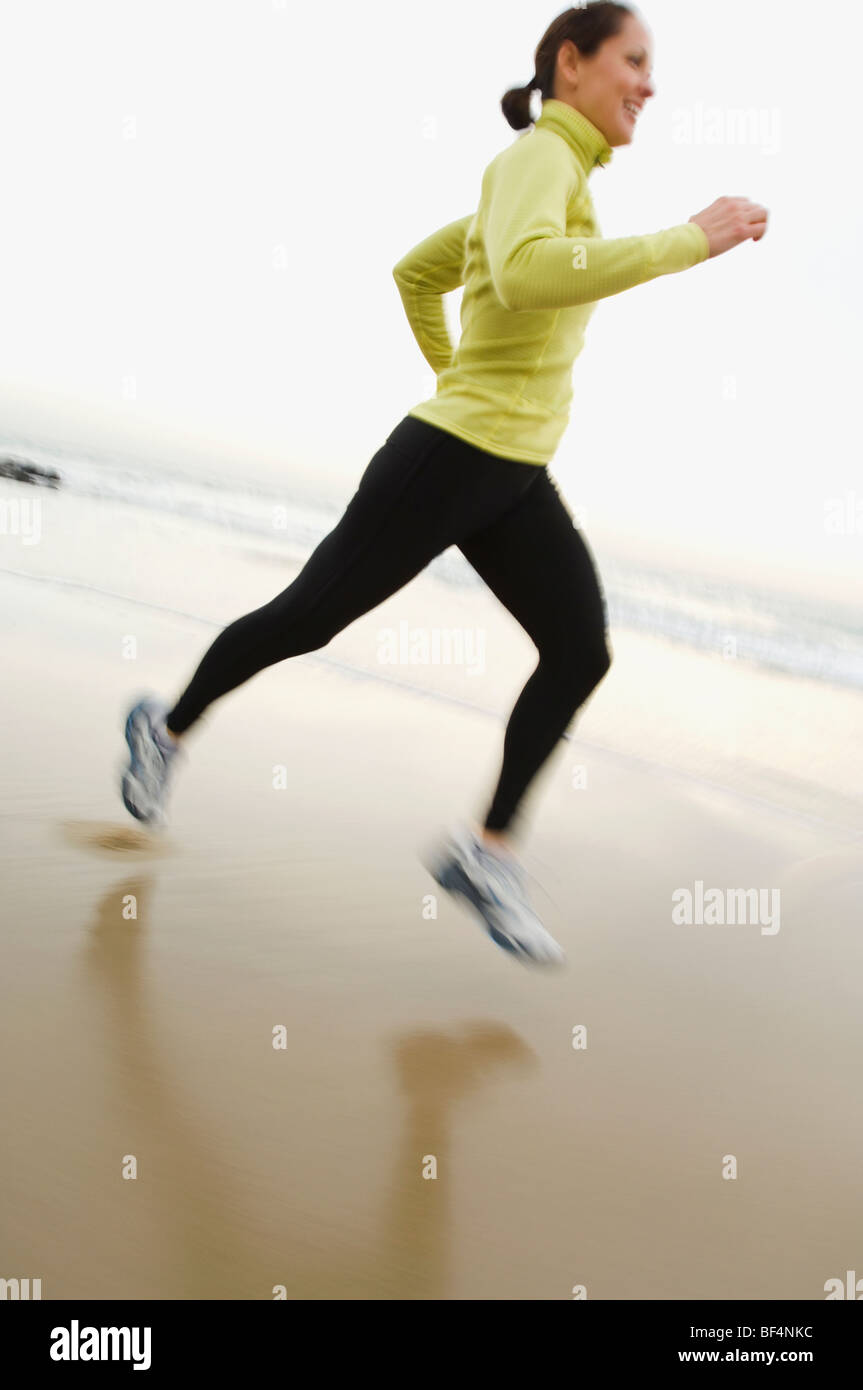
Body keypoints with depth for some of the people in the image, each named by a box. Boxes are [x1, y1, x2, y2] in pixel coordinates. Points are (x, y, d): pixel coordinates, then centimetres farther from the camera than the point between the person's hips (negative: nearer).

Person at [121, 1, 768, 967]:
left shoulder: (546, 181, 15)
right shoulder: (537, 158, -15)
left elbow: (414, 272, 25)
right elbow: (528, 277, -38)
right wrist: (689, 241, -31)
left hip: (516, 479, 9)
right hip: (448, 457, -9)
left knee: (581, 654, -6)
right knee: (306, 620, 7)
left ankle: (487, 852, 0)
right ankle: (166, 728, 31)